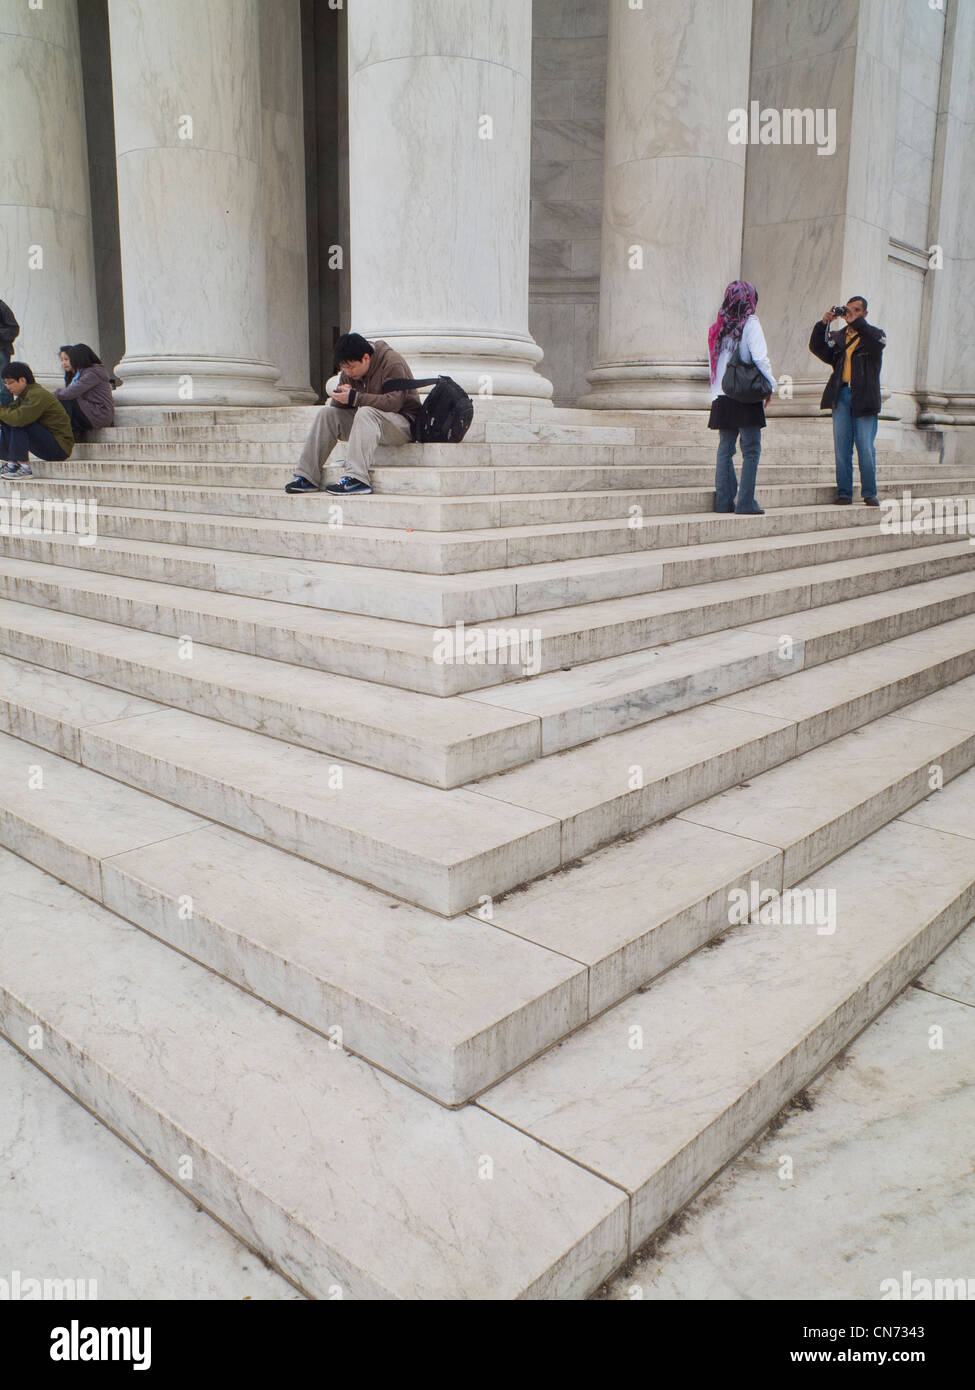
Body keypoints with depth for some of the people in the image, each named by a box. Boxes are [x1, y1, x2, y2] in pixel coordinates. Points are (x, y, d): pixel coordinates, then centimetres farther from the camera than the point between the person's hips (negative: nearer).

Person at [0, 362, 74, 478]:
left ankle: (24, 468, -21)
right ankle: (11, 464, 0)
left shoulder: (38, 395, -17)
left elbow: (18, 418, -29)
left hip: (60, 448, -9)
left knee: (18, 424, -24)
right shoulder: (23, 395, 15)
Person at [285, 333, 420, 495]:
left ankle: (357, 478, -43)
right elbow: (338, 405, 8)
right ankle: (307, 477, -10)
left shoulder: (392, 363, -17)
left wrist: (354, 397, -29)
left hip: (404, 423, -7)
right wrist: (341, 395, -17)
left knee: (365, 412, -35)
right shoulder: (350, 371, 6)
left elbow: (393, 402, -29)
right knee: (327, 413, -6)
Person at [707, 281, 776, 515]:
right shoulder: (750, 323, -5)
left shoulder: (718, 327, 10)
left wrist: (715, 396, 16)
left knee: (725, 449, 10)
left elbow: (713, 363, 11)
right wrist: (771, 385, -1)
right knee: (751, 450, -3)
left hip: (721, 397, 5)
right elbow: (760, 358, -12)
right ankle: (746, 503, -8)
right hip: (747, 397, -5)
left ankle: (724, 500, 8)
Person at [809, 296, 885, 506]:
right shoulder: (837, 337, 18)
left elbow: (879, 340, -14)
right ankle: (844, 493, 5)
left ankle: (869, 493, 4)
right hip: (841, 396, 3)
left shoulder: (873, 334, 9)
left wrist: (856, 321, -13)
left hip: (864, 397, -3)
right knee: (841, 447, 1)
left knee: (866, 447, -4)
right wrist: (823, 323, -7)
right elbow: (817, 347, 4)